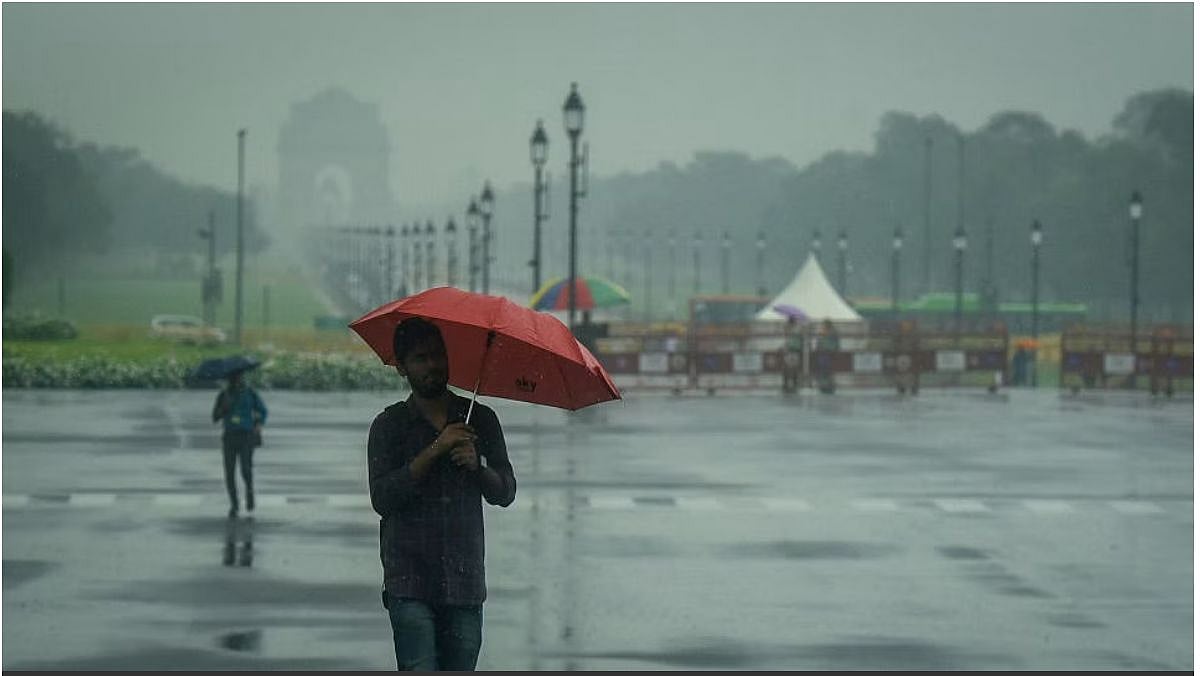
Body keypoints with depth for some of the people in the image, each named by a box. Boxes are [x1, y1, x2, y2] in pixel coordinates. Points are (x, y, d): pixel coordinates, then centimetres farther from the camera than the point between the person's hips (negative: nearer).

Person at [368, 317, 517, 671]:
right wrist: (434, 451, -15)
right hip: (410, 583, -3)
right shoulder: (389, 425, 4)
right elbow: (382, 498, -8)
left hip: (465, 581, 3)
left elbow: (505, 493, 10)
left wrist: (477, 465, -11)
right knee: (419, 669, -15)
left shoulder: (480, 419, 12)